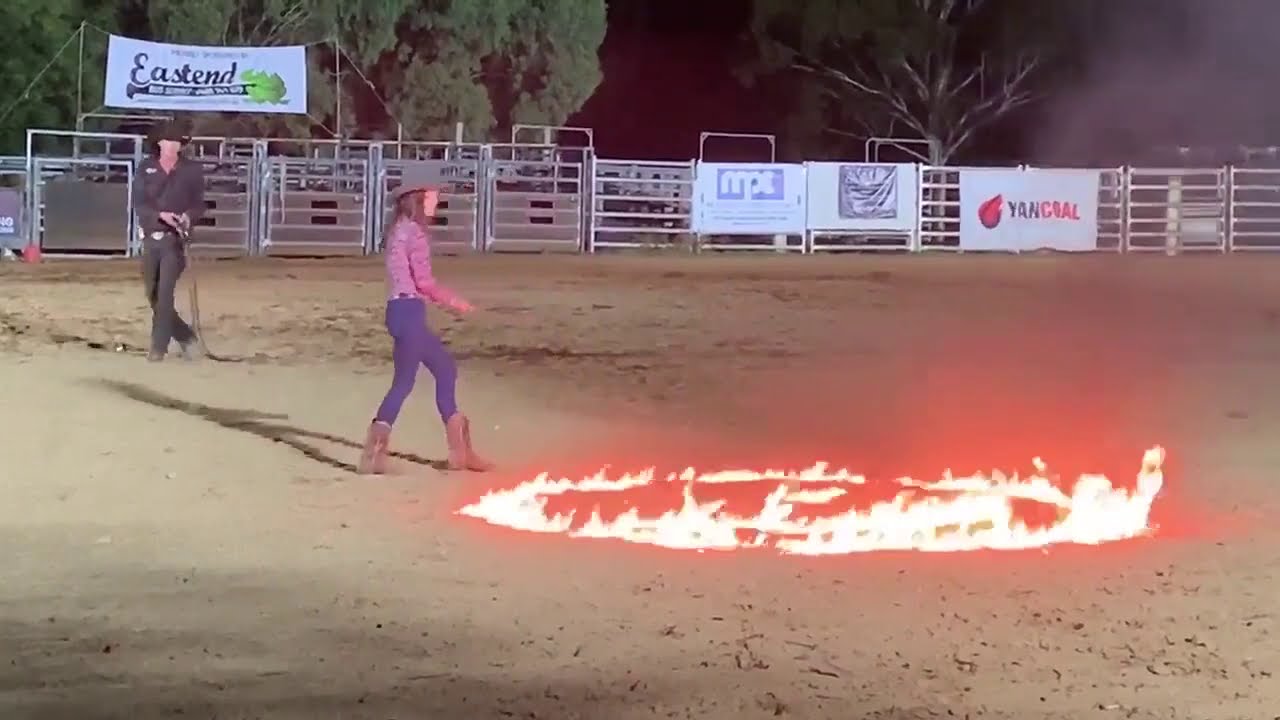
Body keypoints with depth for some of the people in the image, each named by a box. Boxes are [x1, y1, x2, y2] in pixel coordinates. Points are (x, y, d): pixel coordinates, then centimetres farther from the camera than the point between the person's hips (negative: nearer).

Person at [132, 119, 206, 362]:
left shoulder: (192, 170, -1)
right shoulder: (146, 168, 1)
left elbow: (199, 205, 2)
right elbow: (138, 204, -3)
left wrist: (188, 217, -20)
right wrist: (160, 215, -20)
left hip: (175, 240, -3)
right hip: (151, 238, 3)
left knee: (164, 292, -11)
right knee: (153, 295, 8)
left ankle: (159, 346, -4)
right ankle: (186, 337, 25)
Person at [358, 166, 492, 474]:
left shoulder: (400, 231, 18)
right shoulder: (414, 232, -12)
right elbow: (423, 281, -16)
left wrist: (444, 299, 16)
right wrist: (453, 300, -1)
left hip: (403, 310, 10)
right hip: (408, 311, -10)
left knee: (445, 368, 16)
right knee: (404, 381, -7)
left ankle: (459, 450, 18)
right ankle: (375, 447, -11)